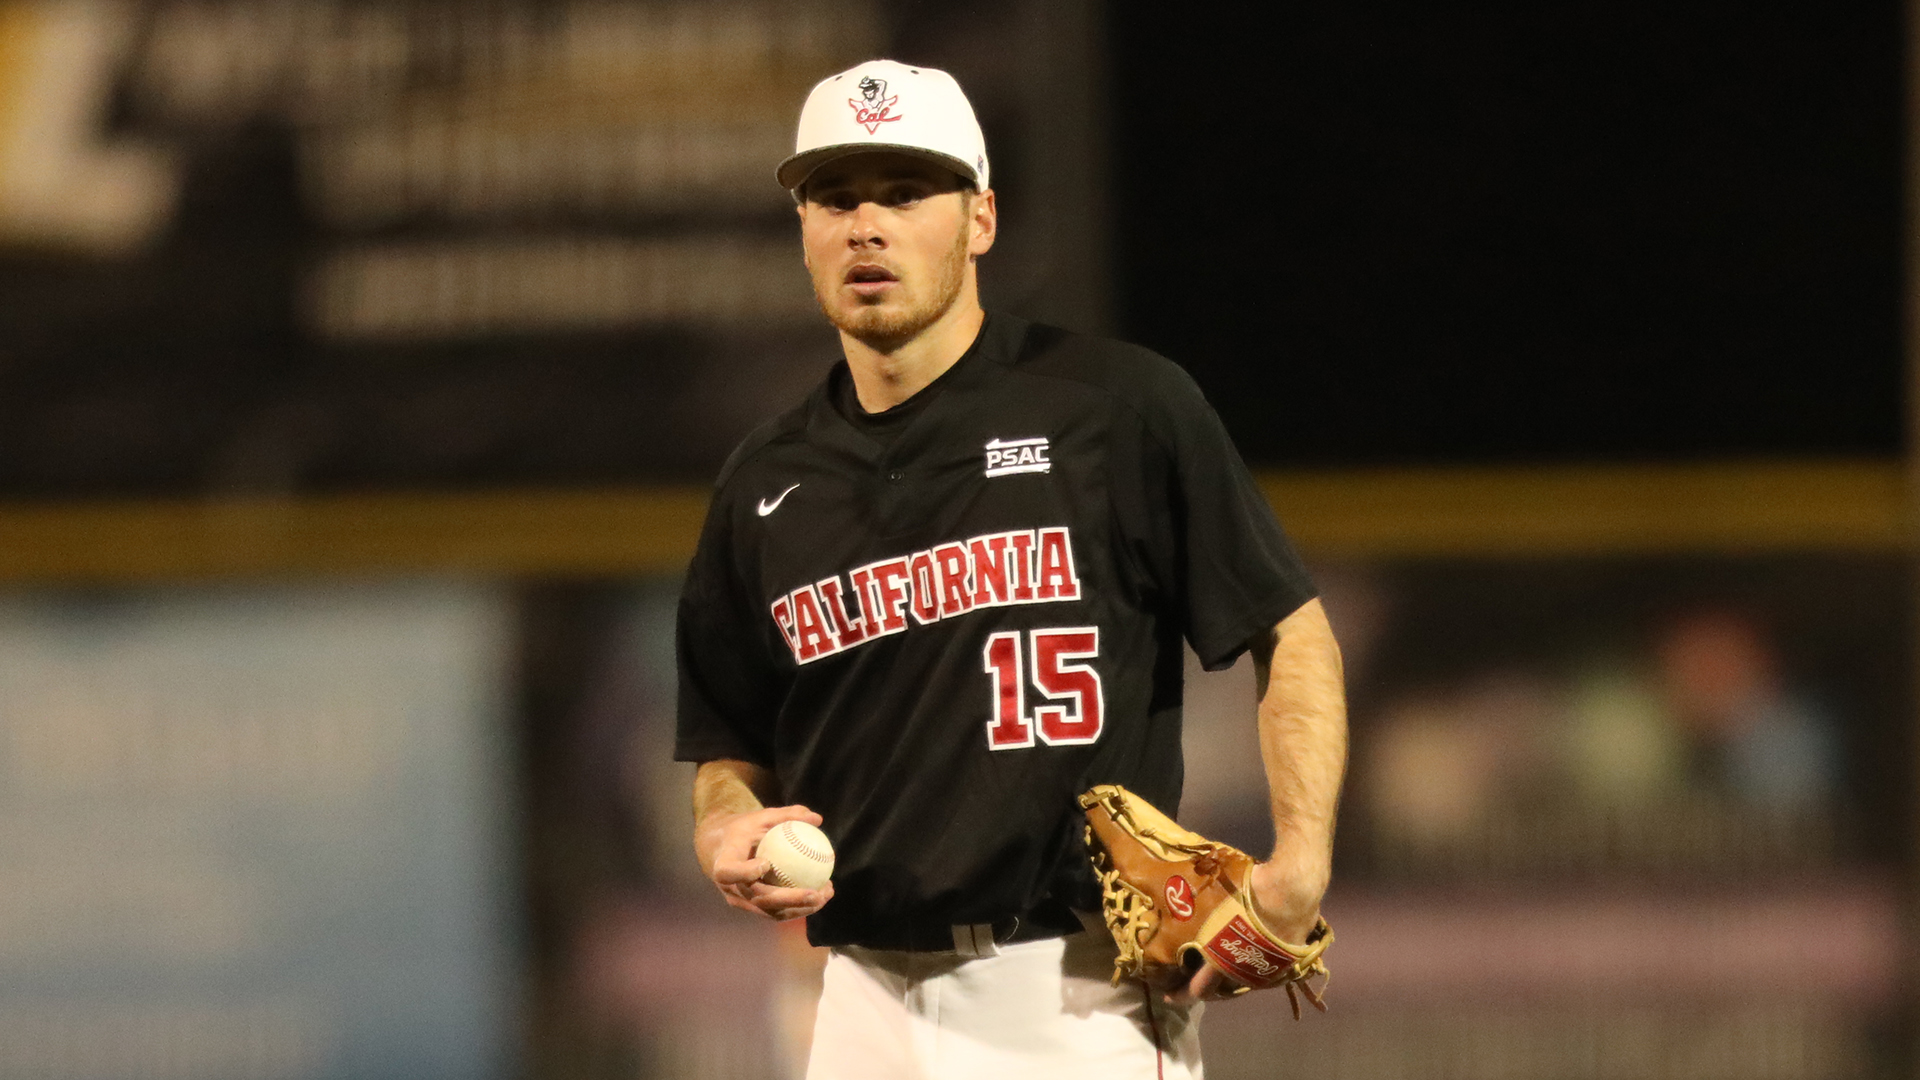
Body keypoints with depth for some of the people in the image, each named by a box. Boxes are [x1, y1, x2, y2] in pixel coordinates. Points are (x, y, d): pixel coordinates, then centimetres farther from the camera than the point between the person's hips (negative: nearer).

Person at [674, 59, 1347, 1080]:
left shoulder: (1122, 407, -2)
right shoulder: (766, 485, 12)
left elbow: (1293, 638, 2)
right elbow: (729, 752, 20)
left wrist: (1300, 864, -12)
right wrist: (729, 833, -4)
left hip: (1084, 996, -4)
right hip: (871, 994, 5)